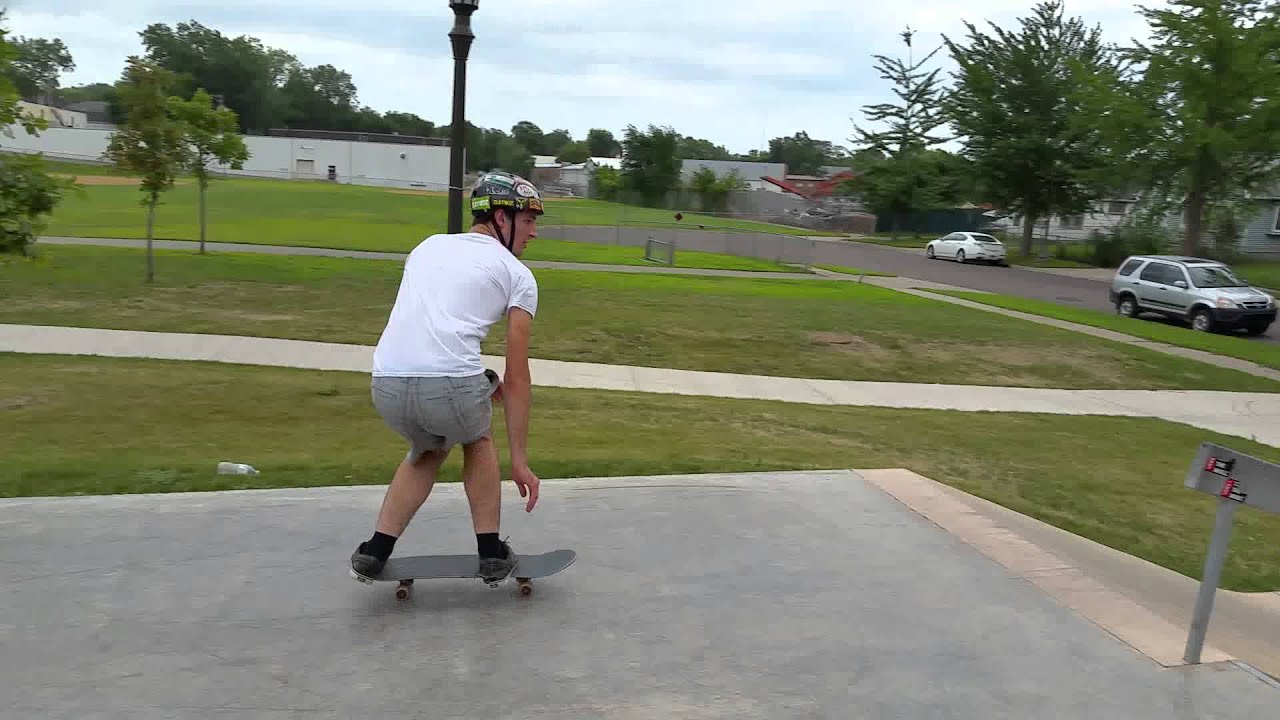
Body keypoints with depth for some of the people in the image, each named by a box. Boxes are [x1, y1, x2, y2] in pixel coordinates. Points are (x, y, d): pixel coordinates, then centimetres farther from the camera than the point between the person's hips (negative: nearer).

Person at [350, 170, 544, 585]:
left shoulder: (429, 246, 28)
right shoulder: (518, 275, 12)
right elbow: (517, 377, 10)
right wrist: (520, 461, 14)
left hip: (387, 384, 4)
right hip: (449, 385, -4)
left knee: (428, 450, 35)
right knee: (478, 439, 31)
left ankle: (374, 552, 26)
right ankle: (492, 555, 30)